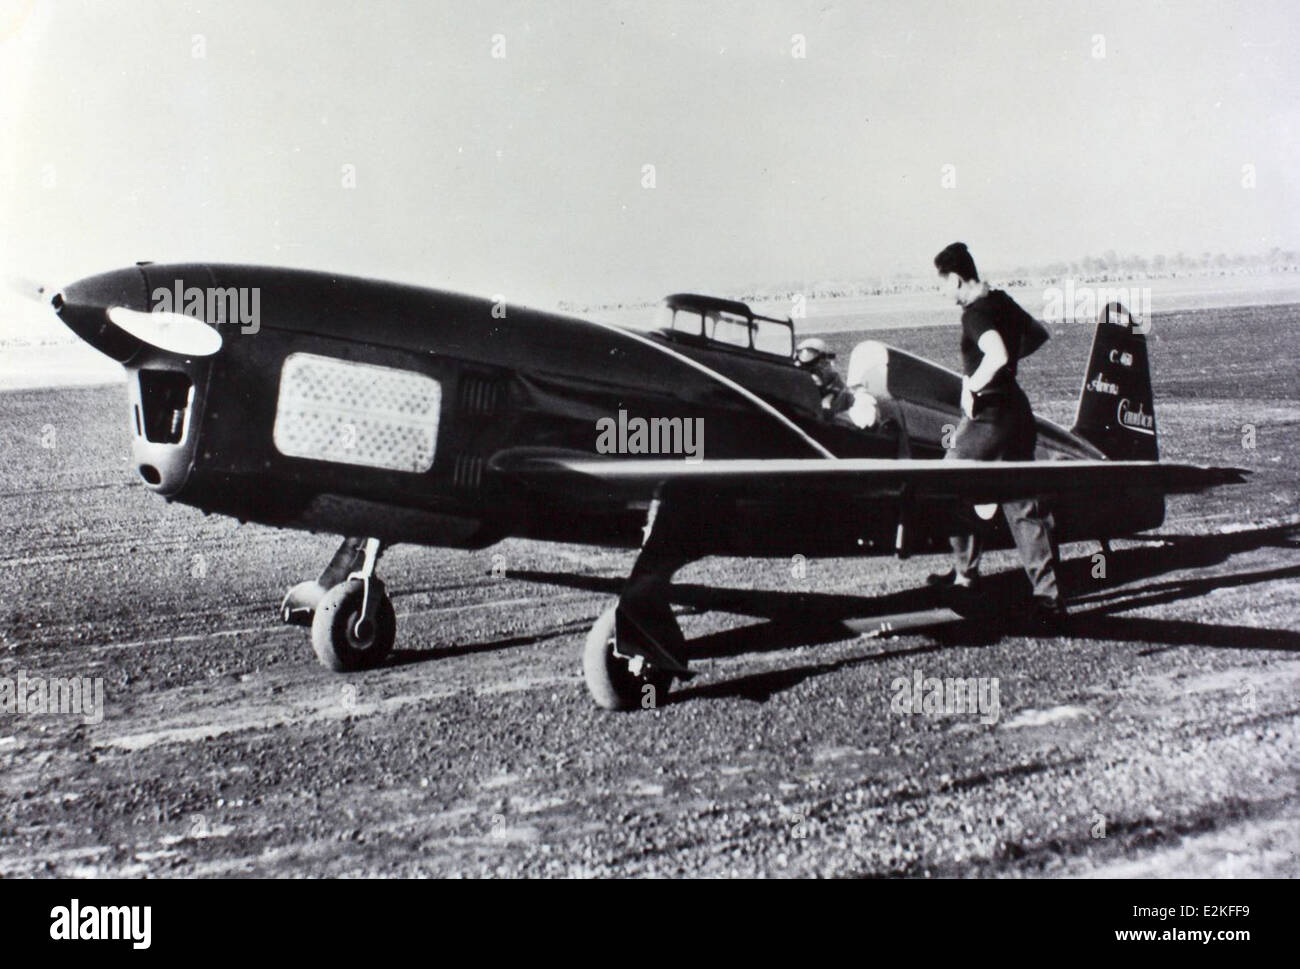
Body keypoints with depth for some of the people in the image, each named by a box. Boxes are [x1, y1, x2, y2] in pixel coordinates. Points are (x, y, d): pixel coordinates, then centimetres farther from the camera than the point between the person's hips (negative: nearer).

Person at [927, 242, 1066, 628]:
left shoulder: (976, 313, -16)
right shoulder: (1003, 301, 10)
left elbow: (998, 355, -33)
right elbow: (1037, 334, 28)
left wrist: (971, 386, -19)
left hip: (986, 416, -8)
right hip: (1017, 407, 8)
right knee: (1021, 504, 8)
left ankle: (966, 573, 24)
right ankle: (1048, 595, 5)